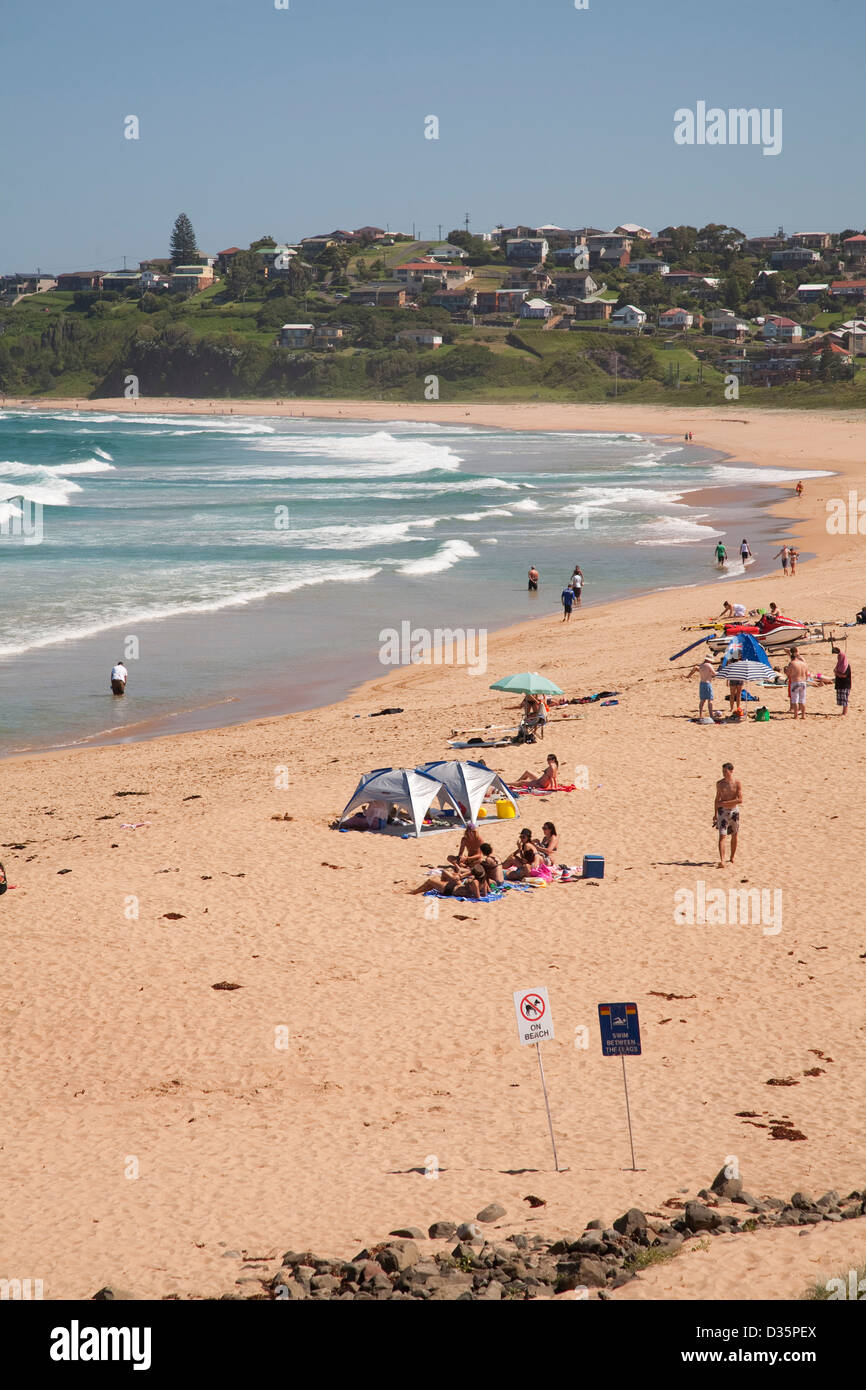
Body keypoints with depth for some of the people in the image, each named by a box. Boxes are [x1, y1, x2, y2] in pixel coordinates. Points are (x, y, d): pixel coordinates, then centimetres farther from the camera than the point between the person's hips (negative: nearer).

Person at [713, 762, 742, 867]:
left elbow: (740, 800, -14)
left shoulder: (737, 782, -8)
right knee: (722, 836, -11)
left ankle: (732, 857, 29)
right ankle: (722, 861, -19)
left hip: (734, 811, -1)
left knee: (734, 836, 11)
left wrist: (724, 803, -15)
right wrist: (715, 814, 12)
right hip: (722, 811, 1)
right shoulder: (720, 783, 1)